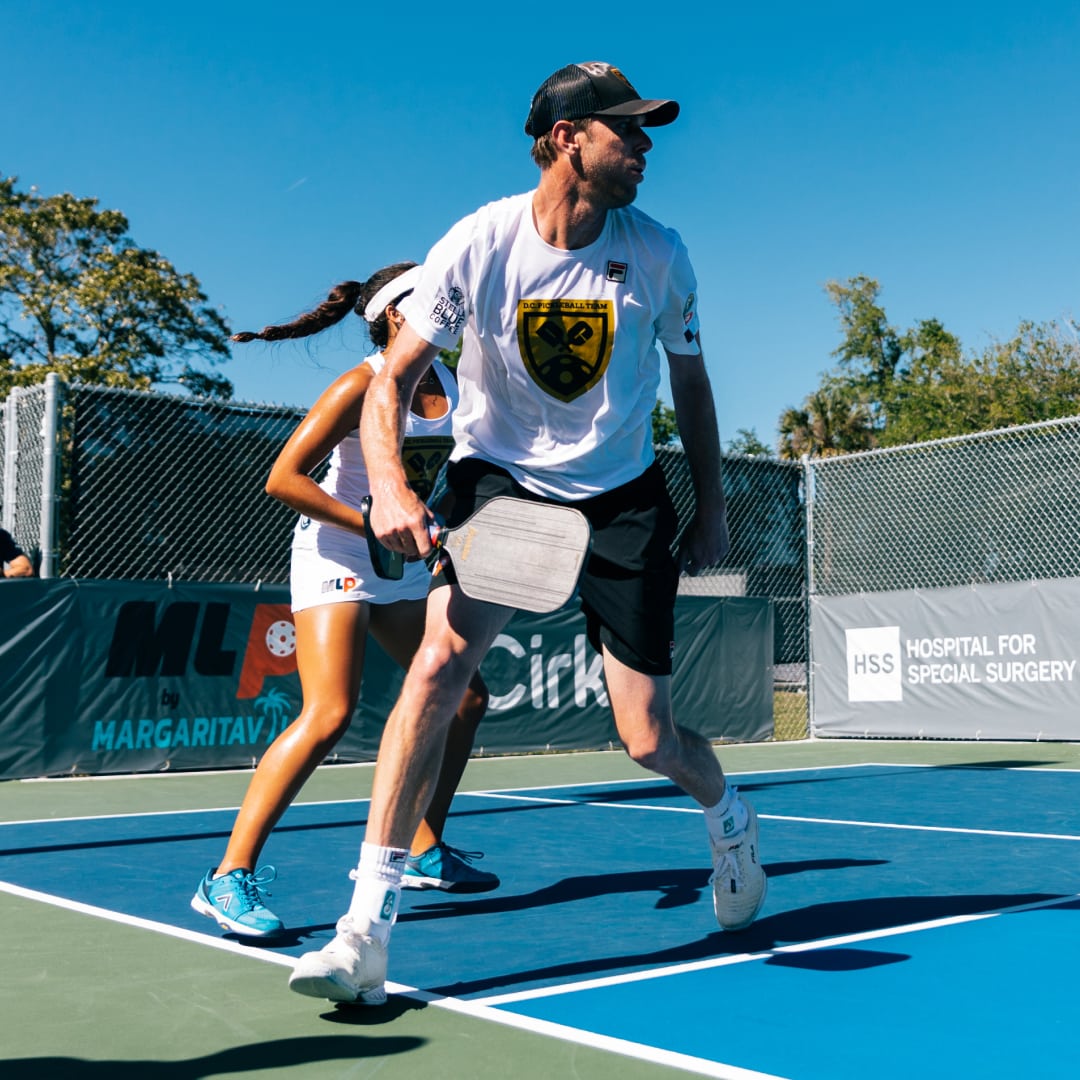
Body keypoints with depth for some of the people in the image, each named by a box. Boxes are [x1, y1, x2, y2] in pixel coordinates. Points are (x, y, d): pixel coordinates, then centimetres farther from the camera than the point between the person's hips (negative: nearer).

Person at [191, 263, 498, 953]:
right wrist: (375, 525, -24)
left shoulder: (453, 386, 4)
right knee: (330, 715, -22)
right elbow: (282, 480, -20)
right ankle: (229, 878, -15)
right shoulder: (361, 386, -16)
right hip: (335, 558, -8)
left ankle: (424, 853, 23)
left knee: (466, 698, 8)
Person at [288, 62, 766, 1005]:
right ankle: (366, 933, -19)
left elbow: (690, 380, 9)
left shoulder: (659, 254, -7)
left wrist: (712, 504, 9)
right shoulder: (477, 246, -13)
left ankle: (729, 819, 38)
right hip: (498, 480, -1)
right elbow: (393, 379, -11)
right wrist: (390, 487, -29)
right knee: (441, 661, -26)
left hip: (623, 497, 1)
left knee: (648, 740, -1)